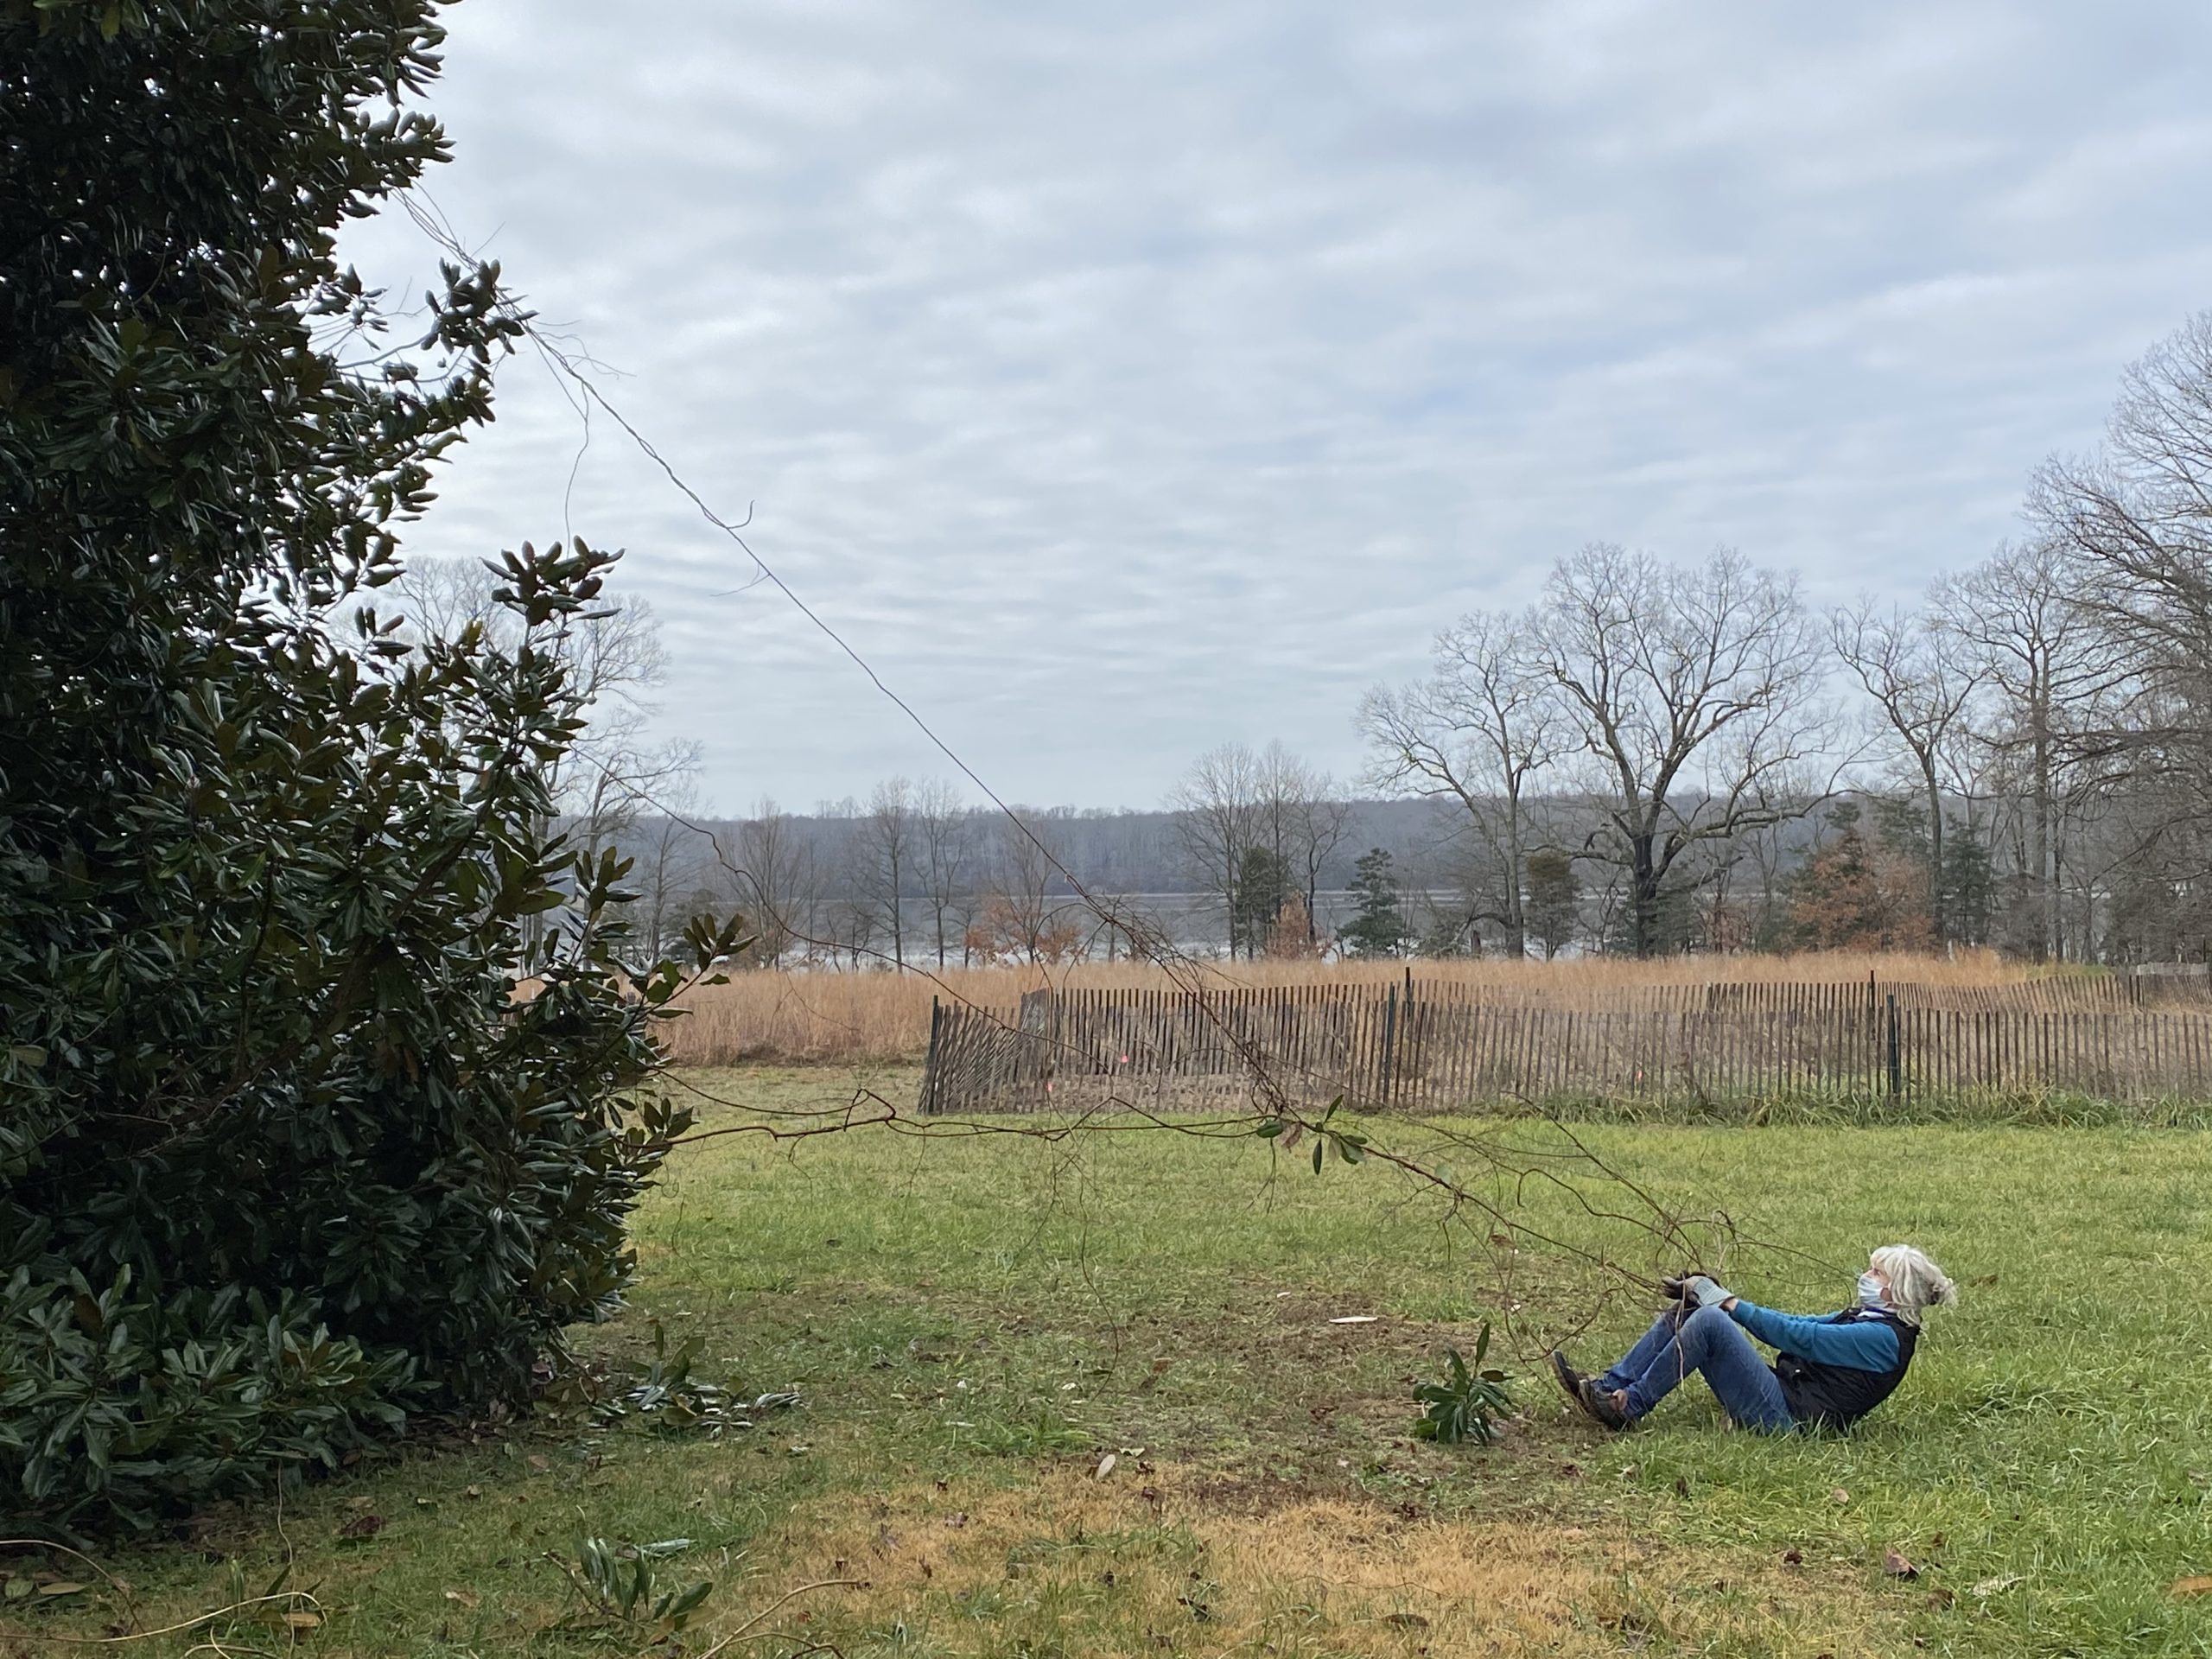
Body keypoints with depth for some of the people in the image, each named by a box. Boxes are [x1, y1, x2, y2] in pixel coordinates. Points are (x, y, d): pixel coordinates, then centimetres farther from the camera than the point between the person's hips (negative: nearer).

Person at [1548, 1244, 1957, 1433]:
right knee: (1686, 1313, 1)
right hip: (1780, 1402, 10)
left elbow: (1800, 1336, -15)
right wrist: (1718, 1297, 10)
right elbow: (1796, 1324, 19)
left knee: (1710, 1321, -25)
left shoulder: (1884, 1337, -9)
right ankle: (1606, 1387, -7)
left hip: (1787, 1416, -10)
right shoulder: (1862, 1318, 21)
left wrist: (1730, 1304, -10)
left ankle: (1627, 1408, -20)